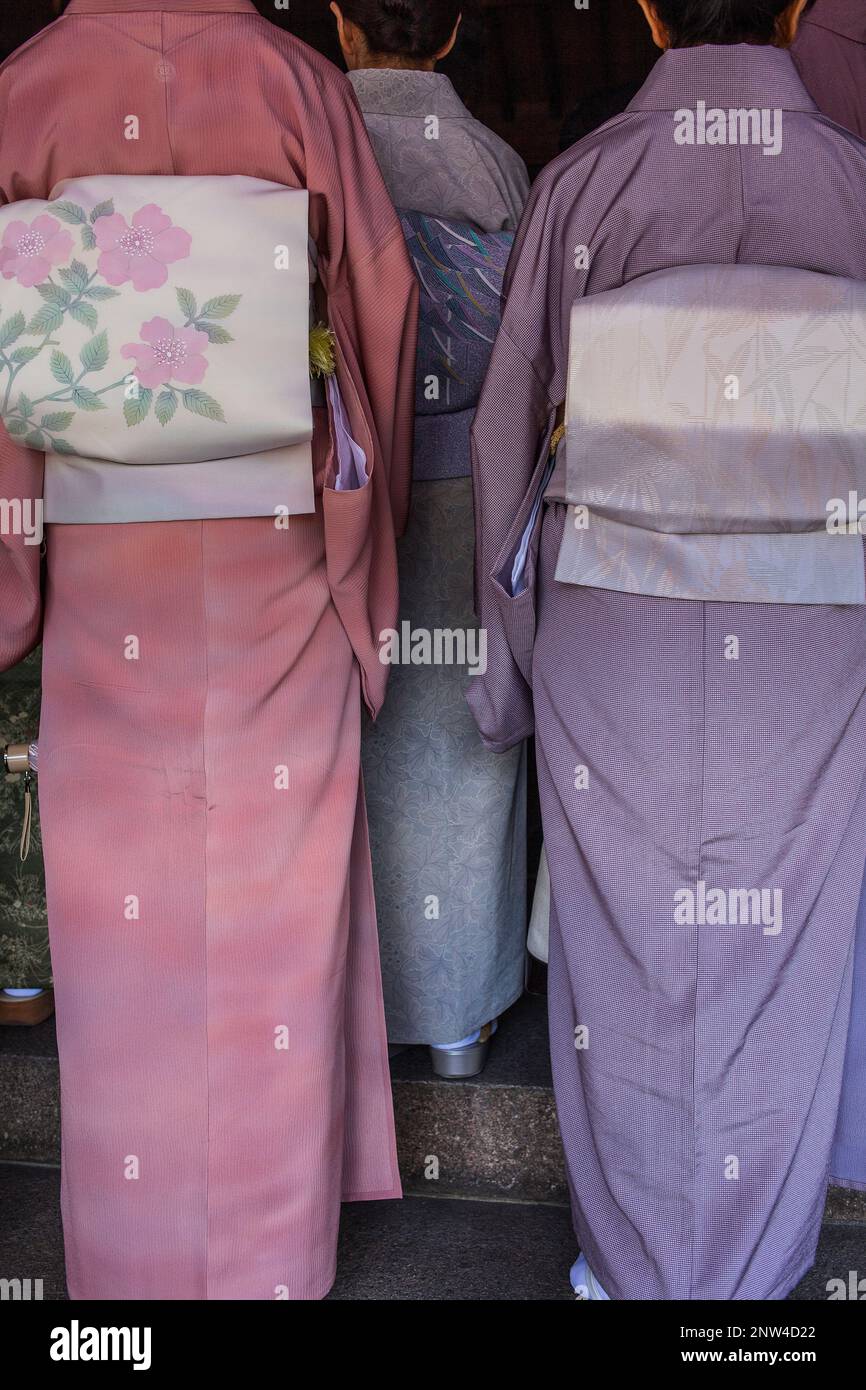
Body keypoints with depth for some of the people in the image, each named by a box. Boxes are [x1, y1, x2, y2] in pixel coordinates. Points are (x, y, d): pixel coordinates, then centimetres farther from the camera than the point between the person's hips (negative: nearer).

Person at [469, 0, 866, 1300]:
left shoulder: (578, 183, -4)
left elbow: (508, 433, -1)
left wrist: (509, 658, 10)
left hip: (608, 636, 0)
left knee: (621, 959, 13)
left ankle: (630, 1266, 29)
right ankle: (754, 1271, 30)